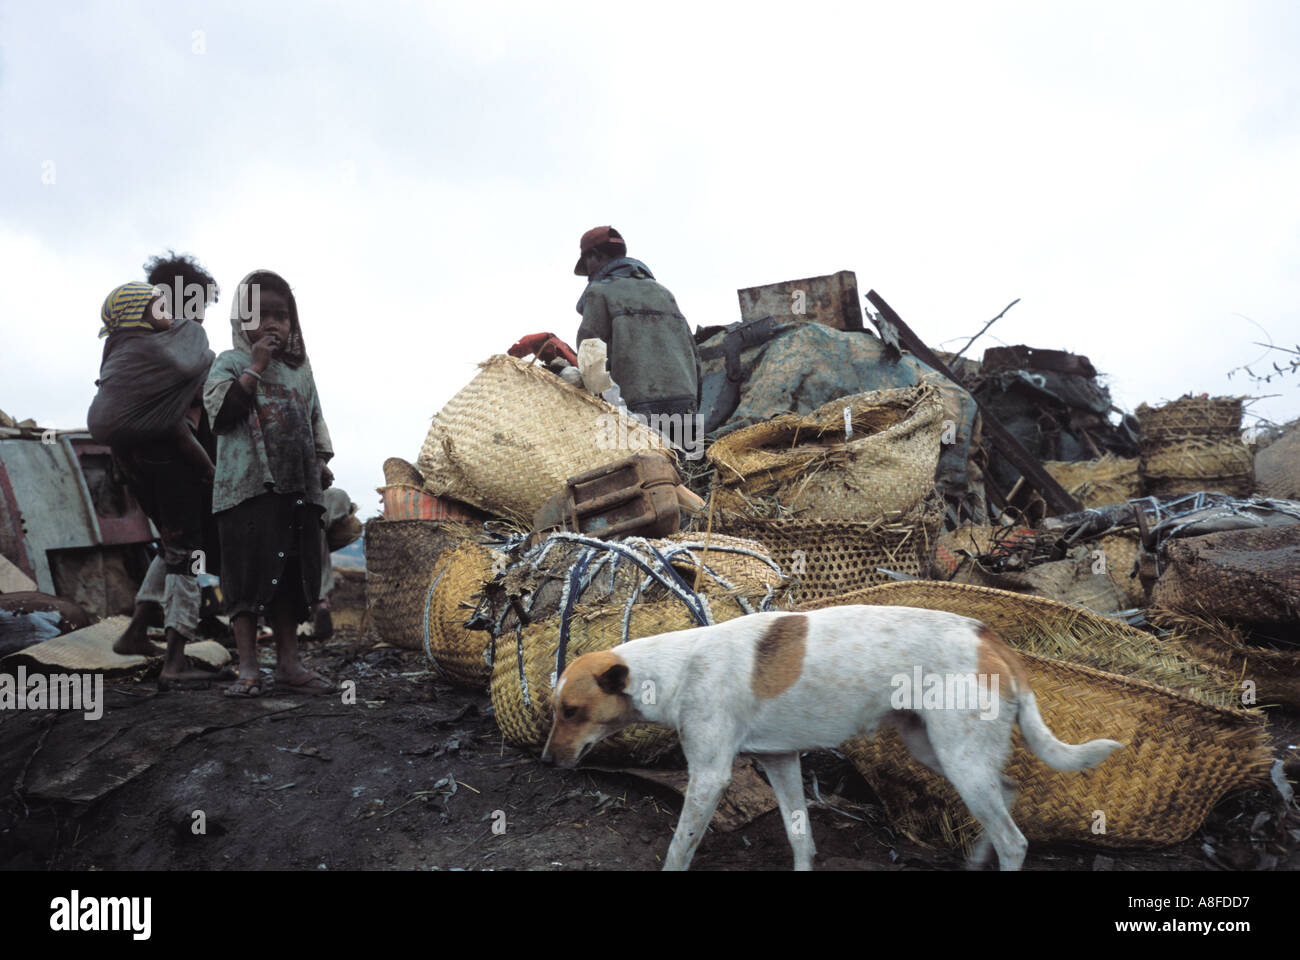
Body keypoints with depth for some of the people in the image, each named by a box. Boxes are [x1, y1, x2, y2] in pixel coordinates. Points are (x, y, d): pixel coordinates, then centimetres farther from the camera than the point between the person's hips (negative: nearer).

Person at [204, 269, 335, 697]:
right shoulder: (231, 363, 3)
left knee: (291, 577, 7)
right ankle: (248, 668, 2)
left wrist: (322, 461, 13)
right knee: (249, 573, -5)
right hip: (248, 486, -5)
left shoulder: (300, 367, 18)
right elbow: (221, 412, -13)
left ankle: (288, 665, 14)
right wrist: (255, 366, -13)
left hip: (297, 487, 5)